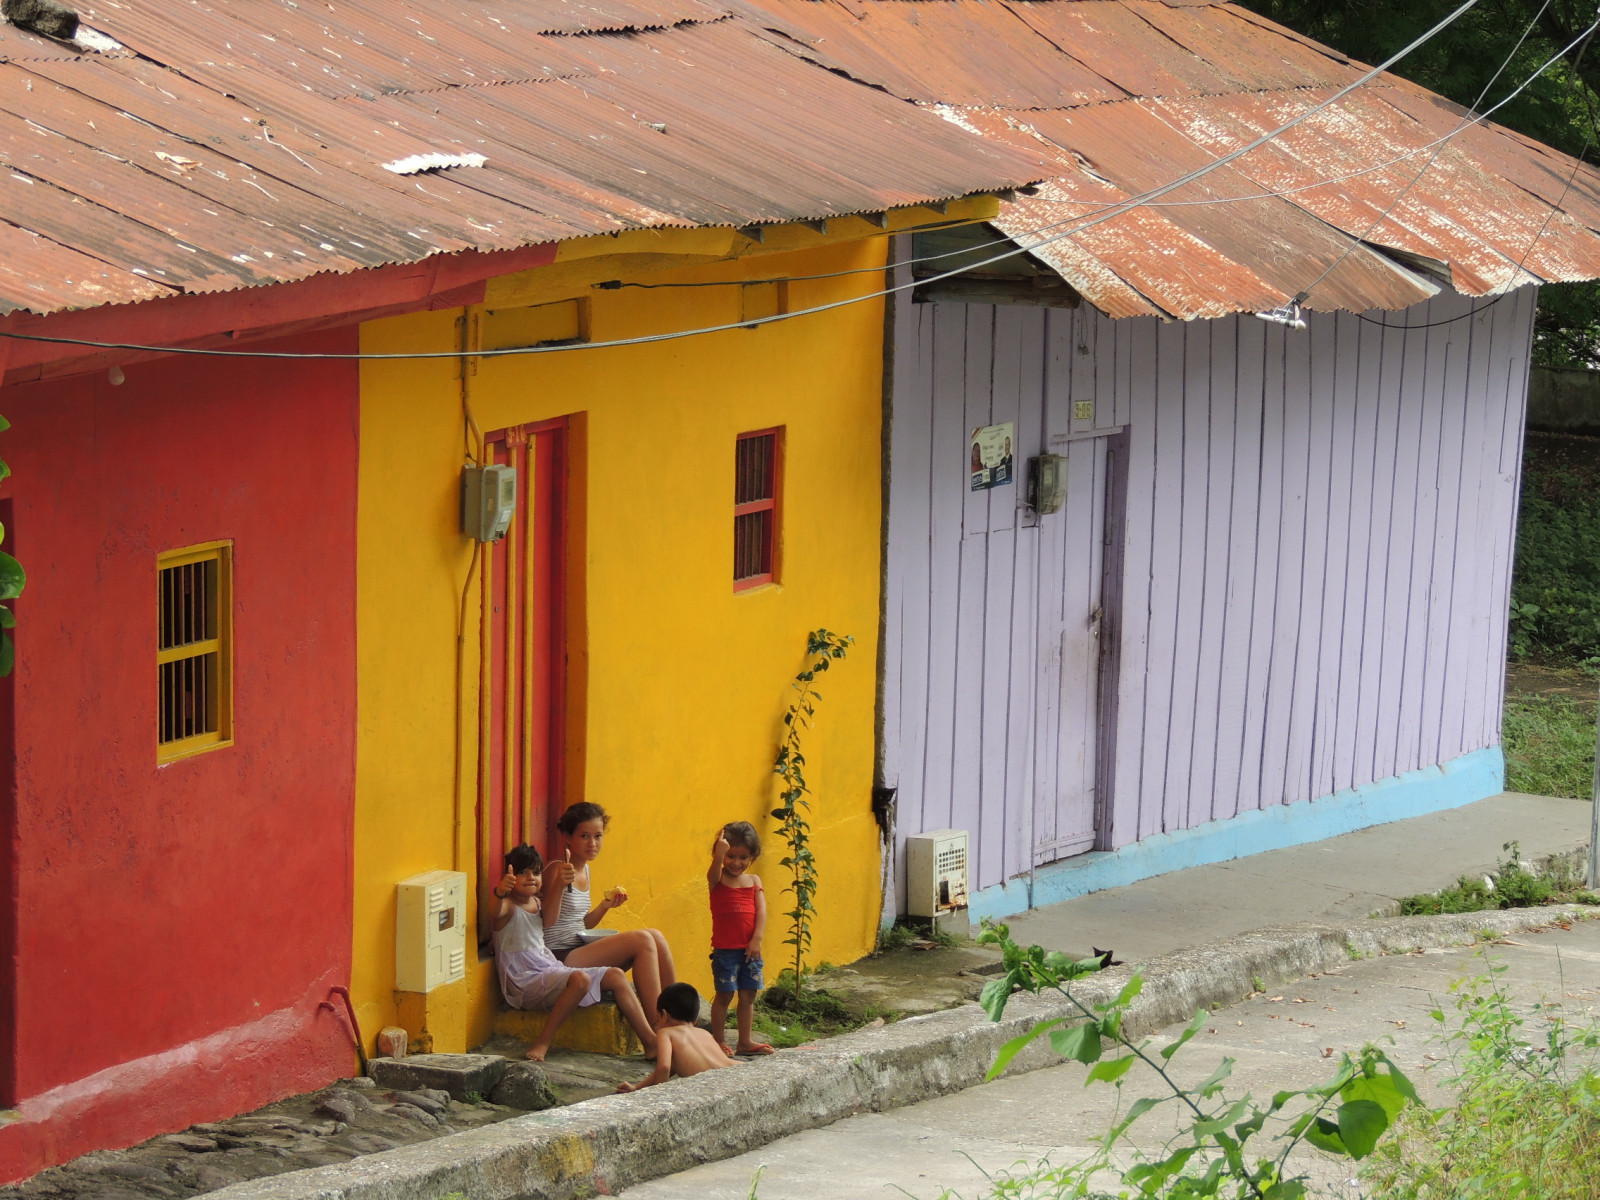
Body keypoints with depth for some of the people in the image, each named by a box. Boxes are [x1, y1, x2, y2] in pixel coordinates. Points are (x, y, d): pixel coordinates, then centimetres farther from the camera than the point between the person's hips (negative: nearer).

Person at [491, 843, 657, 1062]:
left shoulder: (536, 903, 17)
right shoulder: (509, 906, -12)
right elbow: (495, 912, -34)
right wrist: (500, 892, -58)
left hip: (549, 970, 10)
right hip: (525, 983, -10)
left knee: (615, 976, 3)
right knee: (580, 979, -35)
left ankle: (651, 1042, 1)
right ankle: (542, 1043, -29)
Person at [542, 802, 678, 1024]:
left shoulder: (584, 870, 15)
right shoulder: (557, 869, -12)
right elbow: (547, 921, -23)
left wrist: (605, 906, 8)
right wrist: (559, 885, -35)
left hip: (578, 951, 9)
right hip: (561, 958, -9)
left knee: (655, 937, 0)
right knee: (642, 940, -19)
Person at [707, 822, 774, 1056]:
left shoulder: (754, 881, 8)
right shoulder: (718, 880, -3)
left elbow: (761, 911, -1)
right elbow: (715, 872, -28)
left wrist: (757, 939, -14)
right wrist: (720, 855, -48)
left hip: (750, 949, 4)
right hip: (725, 949, -4)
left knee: (748, 994, 10)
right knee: (724, 994, -1)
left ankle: (745, 1041, 21)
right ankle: (719, 1041, 9)